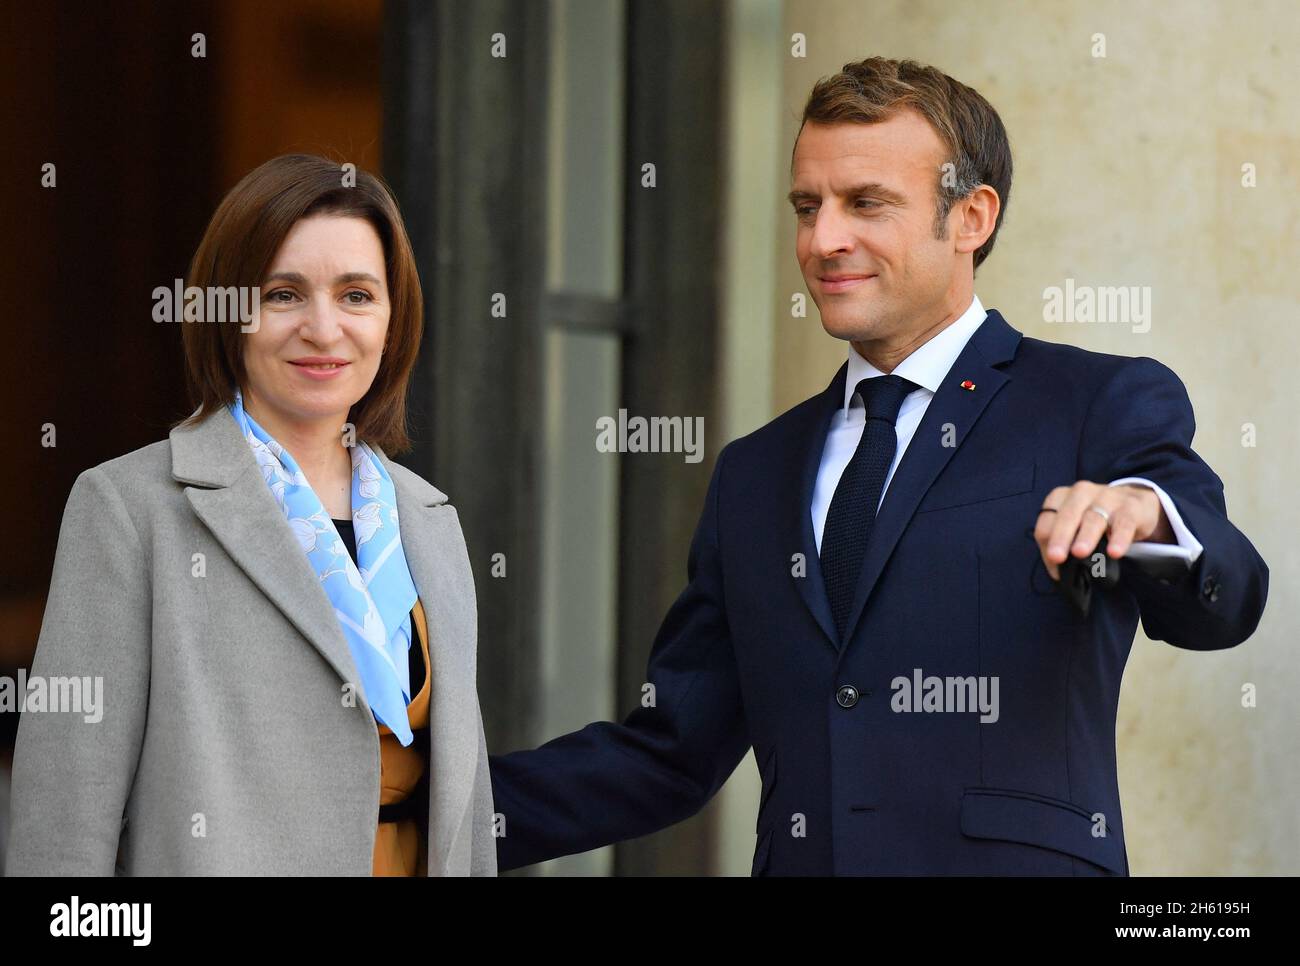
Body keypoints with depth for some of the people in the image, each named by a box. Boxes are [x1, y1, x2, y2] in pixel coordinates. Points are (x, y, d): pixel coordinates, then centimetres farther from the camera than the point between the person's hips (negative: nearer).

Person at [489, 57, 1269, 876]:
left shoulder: (1104, 406, 1)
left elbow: (1219, 607, -15)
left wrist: (1144, 511, -36)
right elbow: (671, 751, 16)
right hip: (798, 857, 5)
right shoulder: (755, 475, 15)